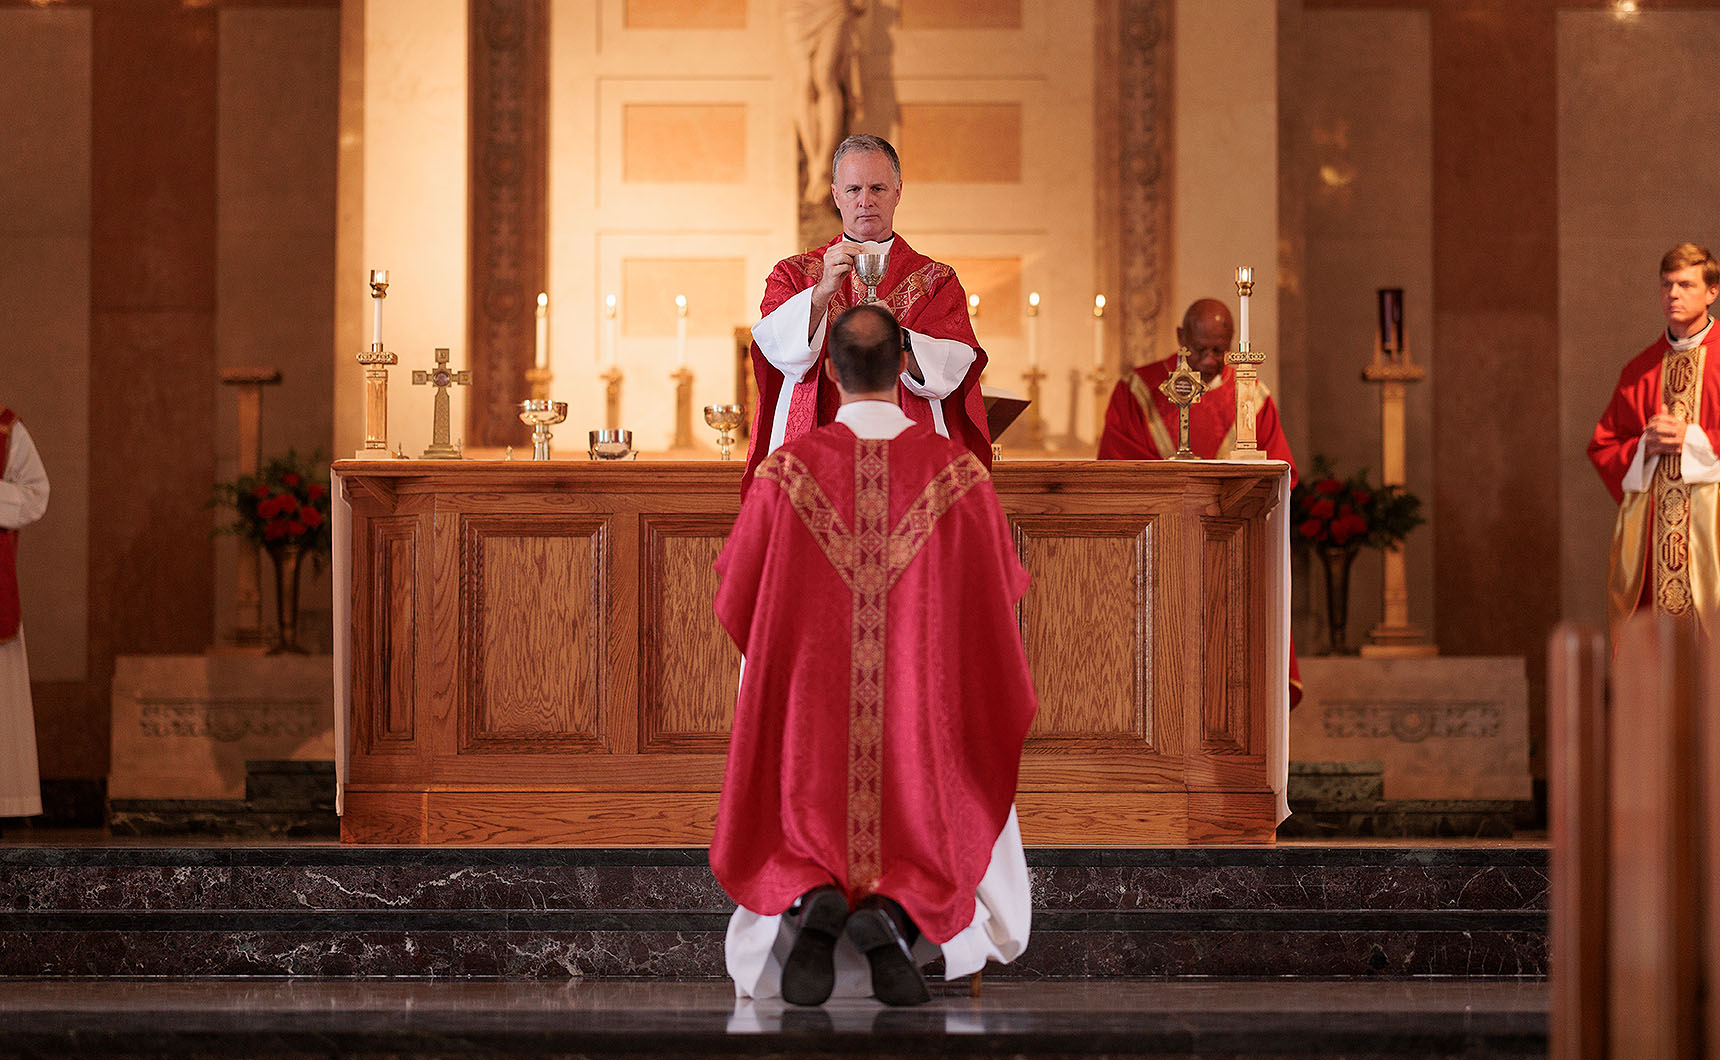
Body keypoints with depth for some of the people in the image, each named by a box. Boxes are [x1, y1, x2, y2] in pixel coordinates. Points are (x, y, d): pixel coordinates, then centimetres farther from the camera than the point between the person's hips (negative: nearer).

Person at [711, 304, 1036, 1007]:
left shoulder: (787, 470, -6)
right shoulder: (957, 474, -6)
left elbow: (733, 597, 5)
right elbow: (1005, 589, 8)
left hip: (810, 708, 0)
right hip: (923, 724, 0)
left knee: (801, 844, 21)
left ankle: (808, 902, -16)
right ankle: (898, 917, -16)